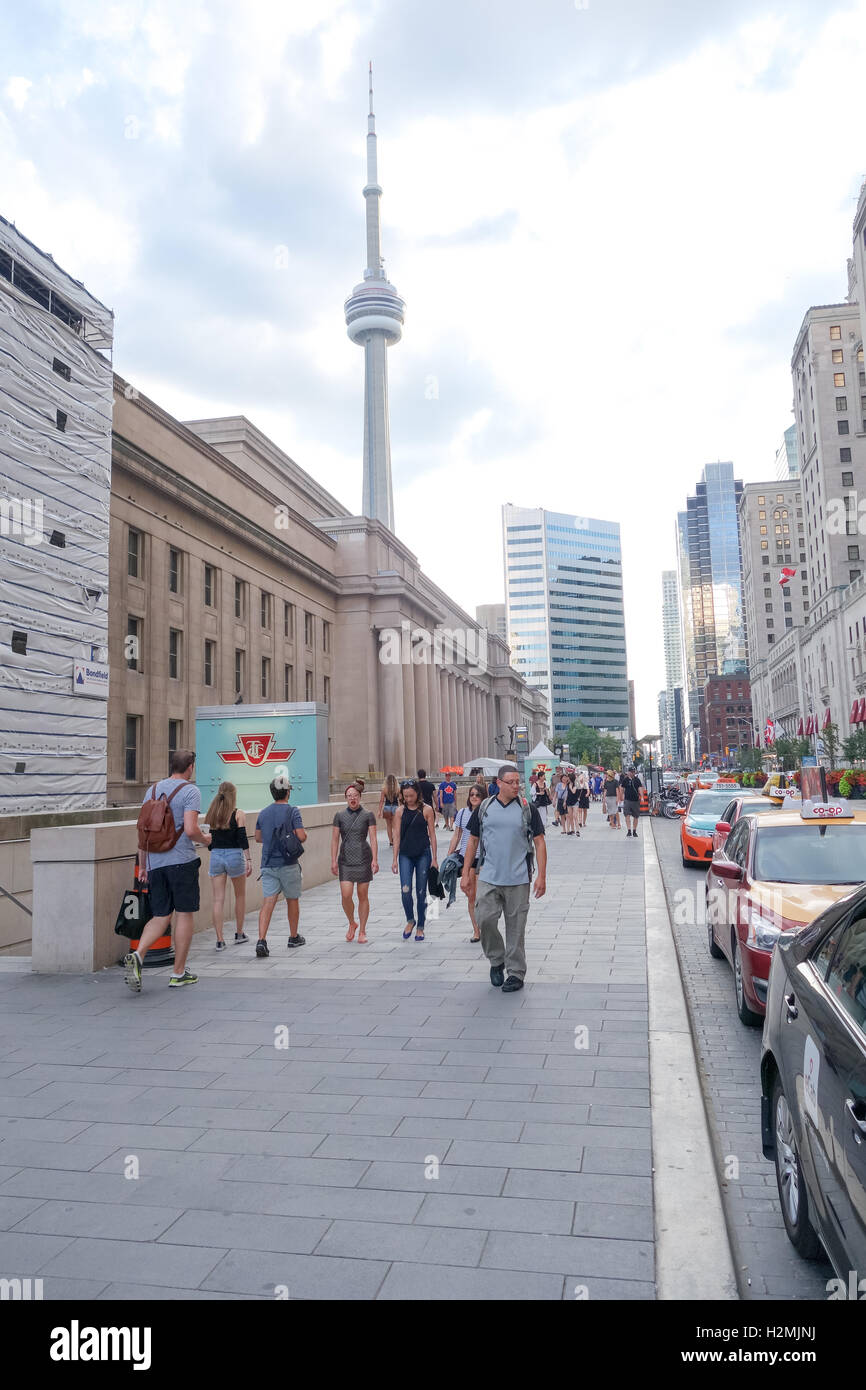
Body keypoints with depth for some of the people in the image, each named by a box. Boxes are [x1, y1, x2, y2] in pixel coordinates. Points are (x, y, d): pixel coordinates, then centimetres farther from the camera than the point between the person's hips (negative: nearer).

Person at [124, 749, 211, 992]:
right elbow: (190, 830, -18)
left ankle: (137, 955, -12)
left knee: (160, 917, 11)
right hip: (182, 862, -6)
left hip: (156, 863, 6)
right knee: (185, 914, 5)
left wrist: (143, 865, 19)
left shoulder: (153, 790, 12)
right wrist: (205, 839, 3)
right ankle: (178, 973, 10)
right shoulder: (190, 791, -7)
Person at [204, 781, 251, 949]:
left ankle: (219, 940, -1)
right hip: (234, 855, -3)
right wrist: (248, 860, -7)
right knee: (240, 895, 16)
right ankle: (239, 934, 25)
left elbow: (210, 840, 11)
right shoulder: (238, 815, -5)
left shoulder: (211, 815, 7)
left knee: (218, 899, 3)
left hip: (215, 856, 3)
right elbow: (243, 840, -10)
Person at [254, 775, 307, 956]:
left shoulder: (263, 813, 8)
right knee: (292, 900, 14)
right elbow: (302, 836, -15)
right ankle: (293, 937, 27)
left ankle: (261, 940, -19)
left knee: (268, 902, -4)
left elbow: (258, 838, 16)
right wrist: (302, 836, 7)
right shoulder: (292, 811, -8)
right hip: (288, 864, -3)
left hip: (268, 864, 3)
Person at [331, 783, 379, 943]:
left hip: (363, 859, -1)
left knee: (363, 895, 3)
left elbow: (373, 839, -3)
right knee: (346, 895, -9)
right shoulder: (340, 816, 5)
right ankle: (352, 924, 18)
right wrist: (333, 861, 0)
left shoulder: (368, 815, 1)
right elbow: (335, 839, 6)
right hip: (345, 860, 1)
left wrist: (375, 859, -12)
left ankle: (362, 931, 16)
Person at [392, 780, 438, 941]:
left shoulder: (426, 810, -1)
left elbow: (432, 835, 1)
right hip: (405, 855, 1)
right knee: (405, 890, -12)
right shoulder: (401, 811, 4)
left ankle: (420, 927, 18)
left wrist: (434, 858, -1)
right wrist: (395, 859, 0)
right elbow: (397, 836, 5)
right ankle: (410, 920, 12)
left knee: (421, 892, 4)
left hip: (423, 854, -1)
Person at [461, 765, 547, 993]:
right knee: (485, 919, -6)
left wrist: (541, 876, -6)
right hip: (488, 878, 1)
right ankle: (496, 961, 19)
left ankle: (516, 972, 17)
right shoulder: (484, 809, 4)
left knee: (515, 927, 4)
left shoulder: (527, 809, 0)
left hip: (518, 880, -1)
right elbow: (473, 841, 10)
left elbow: (539, 842, 1)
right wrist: (465, 874, 6)